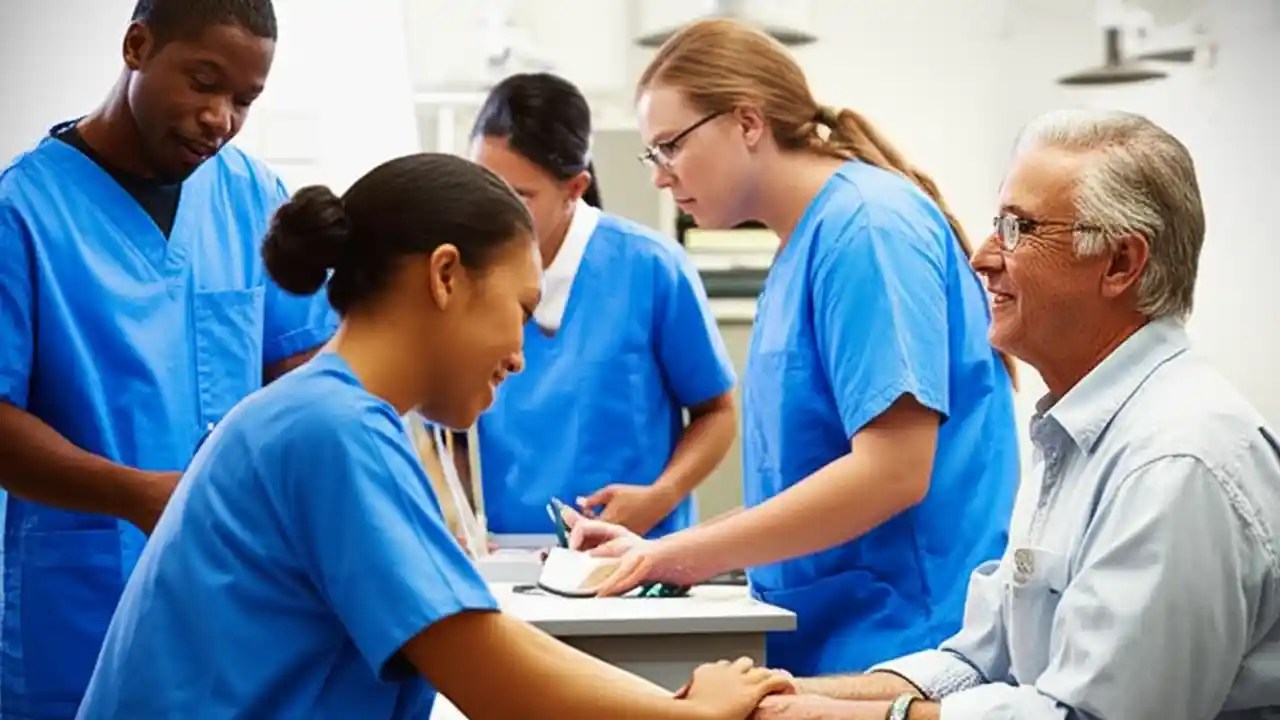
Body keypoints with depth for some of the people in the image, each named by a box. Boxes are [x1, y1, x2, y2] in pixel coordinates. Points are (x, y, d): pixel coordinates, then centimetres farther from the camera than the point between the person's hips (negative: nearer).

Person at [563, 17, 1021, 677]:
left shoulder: (867, 223, -14)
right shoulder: (802, 249, 13)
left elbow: (892, 470, -21)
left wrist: (686, 555, -15)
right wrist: (663, 554, 6)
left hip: (898, 643, -8)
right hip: (821, 643, 8)